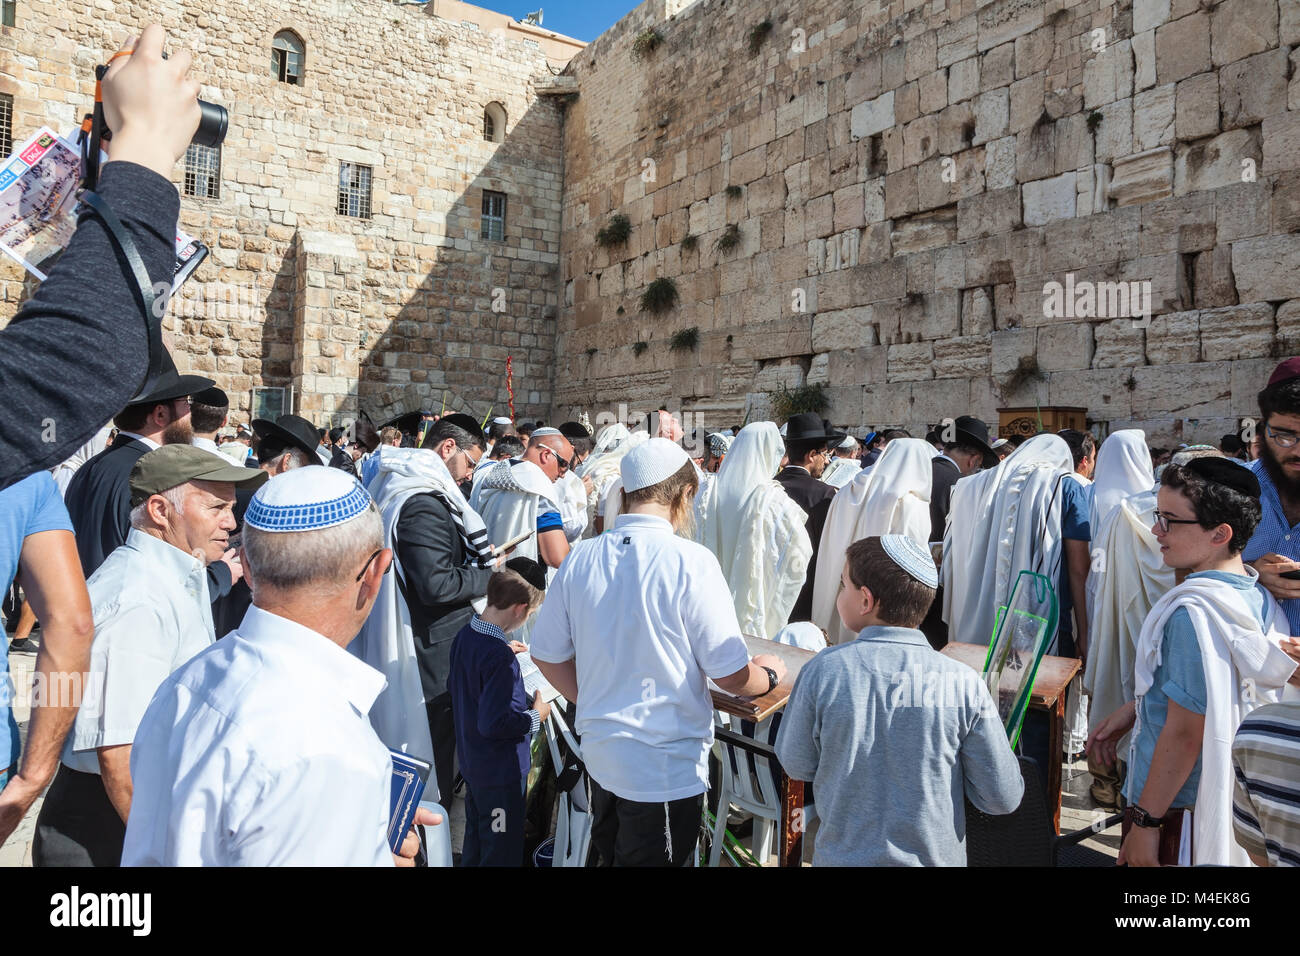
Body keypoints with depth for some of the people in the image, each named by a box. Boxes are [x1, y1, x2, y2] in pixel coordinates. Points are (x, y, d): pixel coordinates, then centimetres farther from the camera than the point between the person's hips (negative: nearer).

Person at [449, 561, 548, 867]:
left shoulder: (465, 635, -3)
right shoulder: (500, 657, -30)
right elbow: (494, 723, -31)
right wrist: (536, 716, -16)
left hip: (470, 761, 9)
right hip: (500, 772, -9)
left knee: (475, 842, 26)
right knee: (502, 852, 9)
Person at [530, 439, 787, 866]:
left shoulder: (580, 557, -5)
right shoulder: (690, 562, -20)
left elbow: (546, 654, 3)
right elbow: (731, 676, -15)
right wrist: (770, 674, 6)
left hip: (599, 752, 5)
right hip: (666, 767, -5)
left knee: (606, 855, 25)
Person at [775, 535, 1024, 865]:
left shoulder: (822, 672, -18)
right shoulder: (963, 683, -17)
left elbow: (797, 766, -4)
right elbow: (1004, 798, -10)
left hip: (847, 855, -1)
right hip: (938, 856, 1)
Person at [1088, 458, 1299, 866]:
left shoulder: (1192, 612, -28)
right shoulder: (1256, 597, -1)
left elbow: (1183, 733, -25)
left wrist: (1145, 821, -18)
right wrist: (1134, 709, 15)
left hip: (1180, 808, -8)